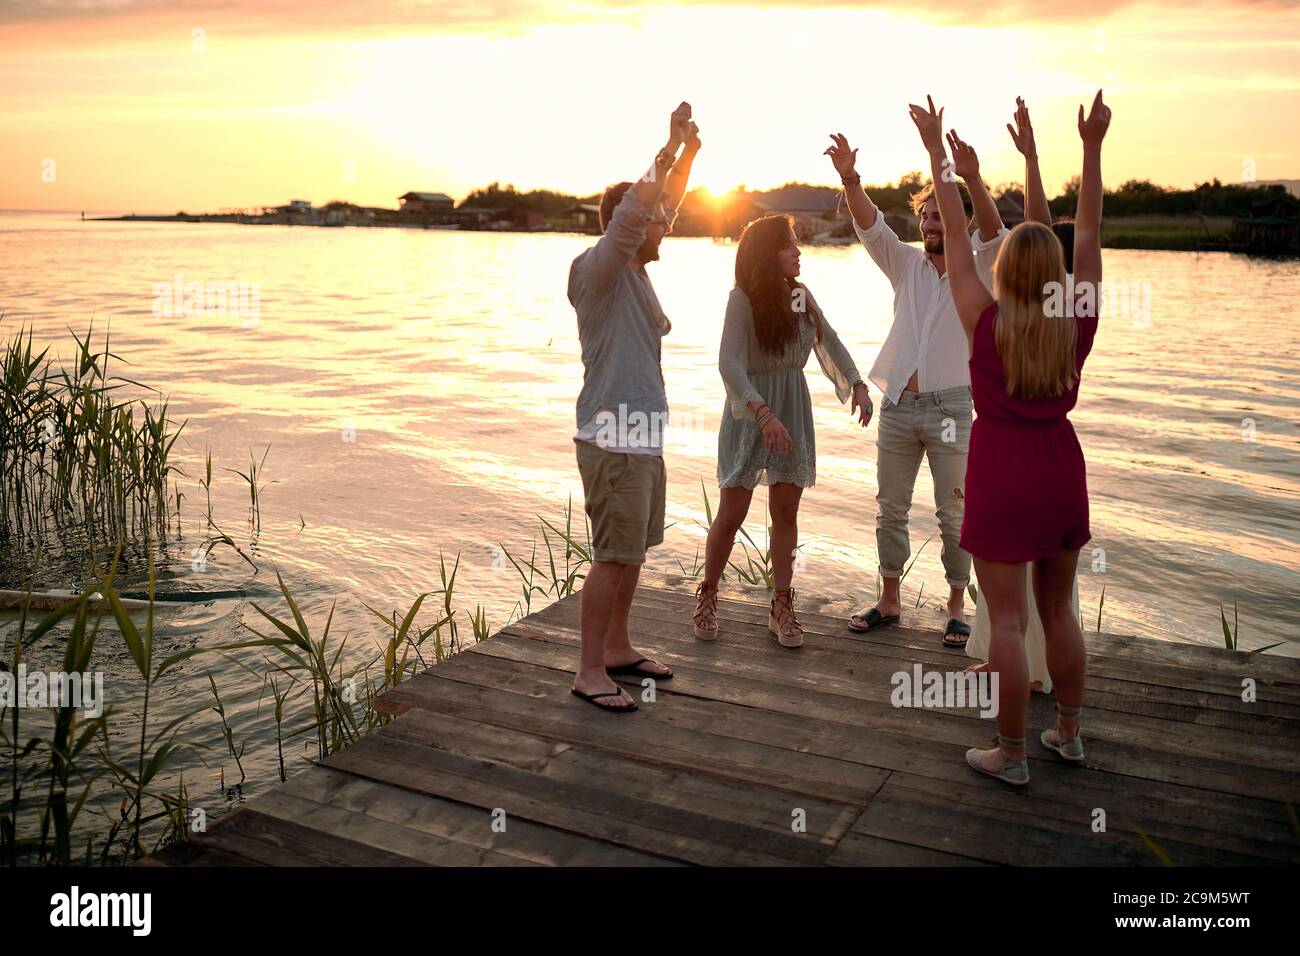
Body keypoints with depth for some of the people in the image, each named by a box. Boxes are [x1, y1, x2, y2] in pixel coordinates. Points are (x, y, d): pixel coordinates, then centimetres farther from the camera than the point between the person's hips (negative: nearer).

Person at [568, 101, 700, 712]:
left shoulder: (634, 268, 14)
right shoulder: (597, 268, -12)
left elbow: (665, 208, 24)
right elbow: (632, 213, -27)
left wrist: (689, 152, 17)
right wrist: (669, 150, -22)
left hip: (642, 434, 10)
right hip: (613, 438, -10)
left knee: (633, 551, 16)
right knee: (614, 557, -5)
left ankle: (617, 649, 30)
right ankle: (590, 671, 5)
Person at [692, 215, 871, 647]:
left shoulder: (800, 294, 3)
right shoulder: (743, 298, -14)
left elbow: (830, 340, 13)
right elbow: (728, 362, -24)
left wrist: (857, 383, -2)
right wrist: (763, 413, -34)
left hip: (792, 409, 5)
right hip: (750, 409, -5)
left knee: (786, 512, 6)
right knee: (732, 512, -1)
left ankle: (782, 606, 16)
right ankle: (707, 595, 19)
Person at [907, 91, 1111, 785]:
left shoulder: (987, 323, -11)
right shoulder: (1078, 324, -3)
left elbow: (956, 236, -6)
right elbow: (1089, 232, 4)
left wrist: (936, 148, 0)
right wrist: (1092, 148, 7)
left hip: (1001, 476, -4)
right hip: (1061, 470, 5)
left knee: (1008, 620, 2)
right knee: (1058, 609, 18)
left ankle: (1010, 755, 11)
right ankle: (1068, 733, 31)